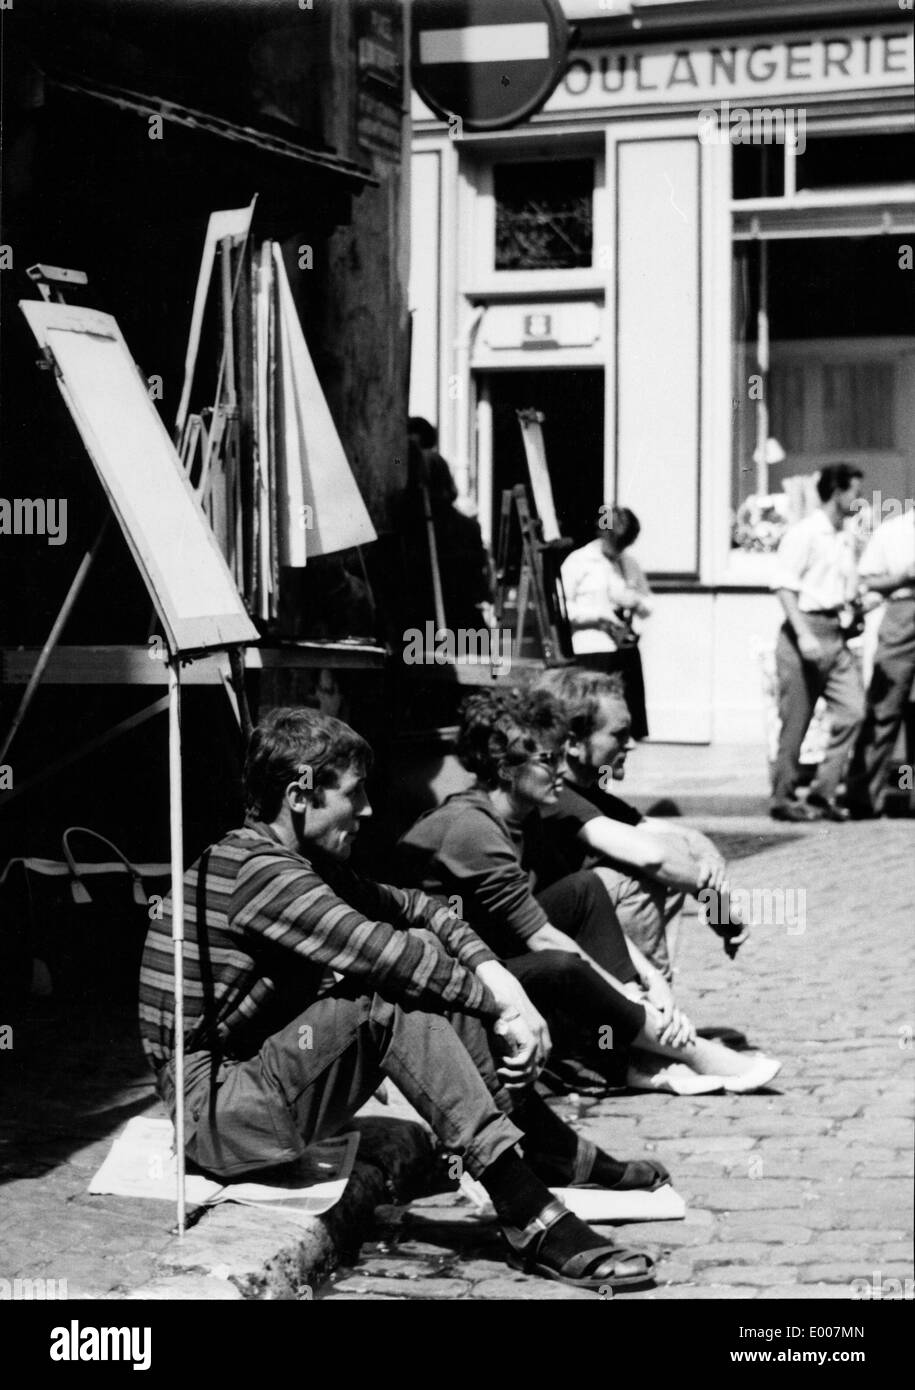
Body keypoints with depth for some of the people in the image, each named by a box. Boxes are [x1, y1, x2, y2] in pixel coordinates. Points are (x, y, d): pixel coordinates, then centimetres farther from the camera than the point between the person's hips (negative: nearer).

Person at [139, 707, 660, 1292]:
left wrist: (497, 977, -7)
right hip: (220, 1117, -10)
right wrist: (501, 1004, -15)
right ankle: (529, 1218, -28)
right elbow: (382, 953, -26)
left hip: (257, 1076, 10)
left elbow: (416, 909, 10)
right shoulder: (257, 870, -21)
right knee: (392, 1001, -27)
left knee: (423, 963, 1)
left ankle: (558, 1151, 6)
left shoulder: (302, 863, 10)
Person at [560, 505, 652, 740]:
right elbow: (562, 608, -7)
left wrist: (636, 602, -1)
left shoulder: (630, 564, 15)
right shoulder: (578, 562, -1)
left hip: (627, 647, 5)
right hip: (593, 650, -5)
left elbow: (648, 604, 22)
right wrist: (599, 615, -16)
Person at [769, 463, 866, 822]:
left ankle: (823, 793, 2)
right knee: (796, 721, -1)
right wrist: (804, 635, -21)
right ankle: (783, 799, 9)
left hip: (837, 636, 7)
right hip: (806, 632, -7)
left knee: (853, 710, -5)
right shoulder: (803, 534, -7)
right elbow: (784, 586, -13)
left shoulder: (847, 539, 18)